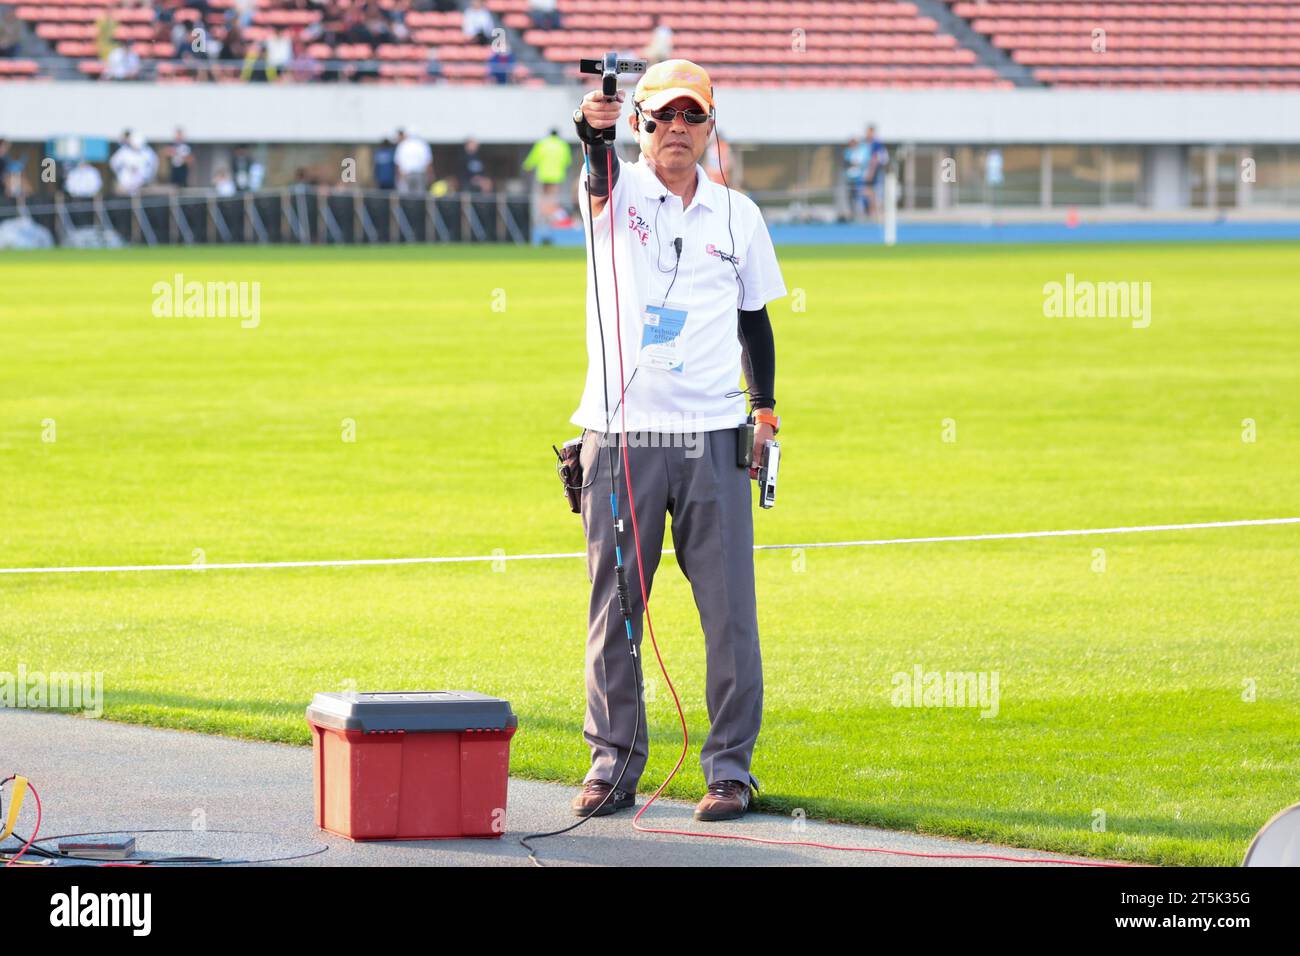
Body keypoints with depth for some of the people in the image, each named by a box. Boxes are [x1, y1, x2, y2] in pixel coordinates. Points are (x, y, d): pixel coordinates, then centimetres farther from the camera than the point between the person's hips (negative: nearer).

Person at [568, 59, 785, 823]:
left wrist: (765, 414, 8)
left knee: (729, 608, -2)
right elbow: (598, 174, -22)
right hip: (620, 437, -1)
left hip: (713, 441, 1)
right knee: (614, 607, 3)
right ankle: (615, 762, 13)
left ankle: (730, 765, 6)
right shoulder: (618, 192, 2)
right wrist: (592, 130, -45)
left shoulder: (738, 215, 9)